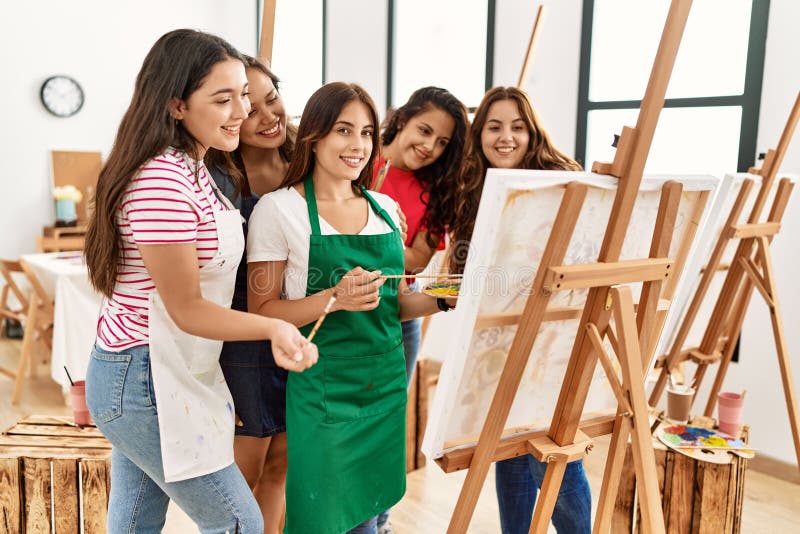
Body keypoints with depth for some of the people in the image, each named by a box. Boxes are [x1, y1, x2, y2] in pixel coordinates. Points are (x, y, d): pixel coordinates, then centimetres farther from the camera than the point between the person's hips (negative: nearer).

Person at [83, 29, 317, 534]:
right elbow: (186, 308, -19)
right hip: (143, 382, -10)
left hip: (166, 374, 10)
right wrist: (273, 328, -31)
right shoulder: (161, 183, -23)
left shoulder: (192, 170, 10)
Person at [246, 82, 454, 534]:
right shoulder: (279, 209, -8)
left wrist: (443, 299, -3)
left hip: (387, 384, 5)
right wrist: (334, 298, -23)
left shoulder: (385, 208, 8)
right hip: (323, 389, -5)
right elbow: (261, 312, -10)